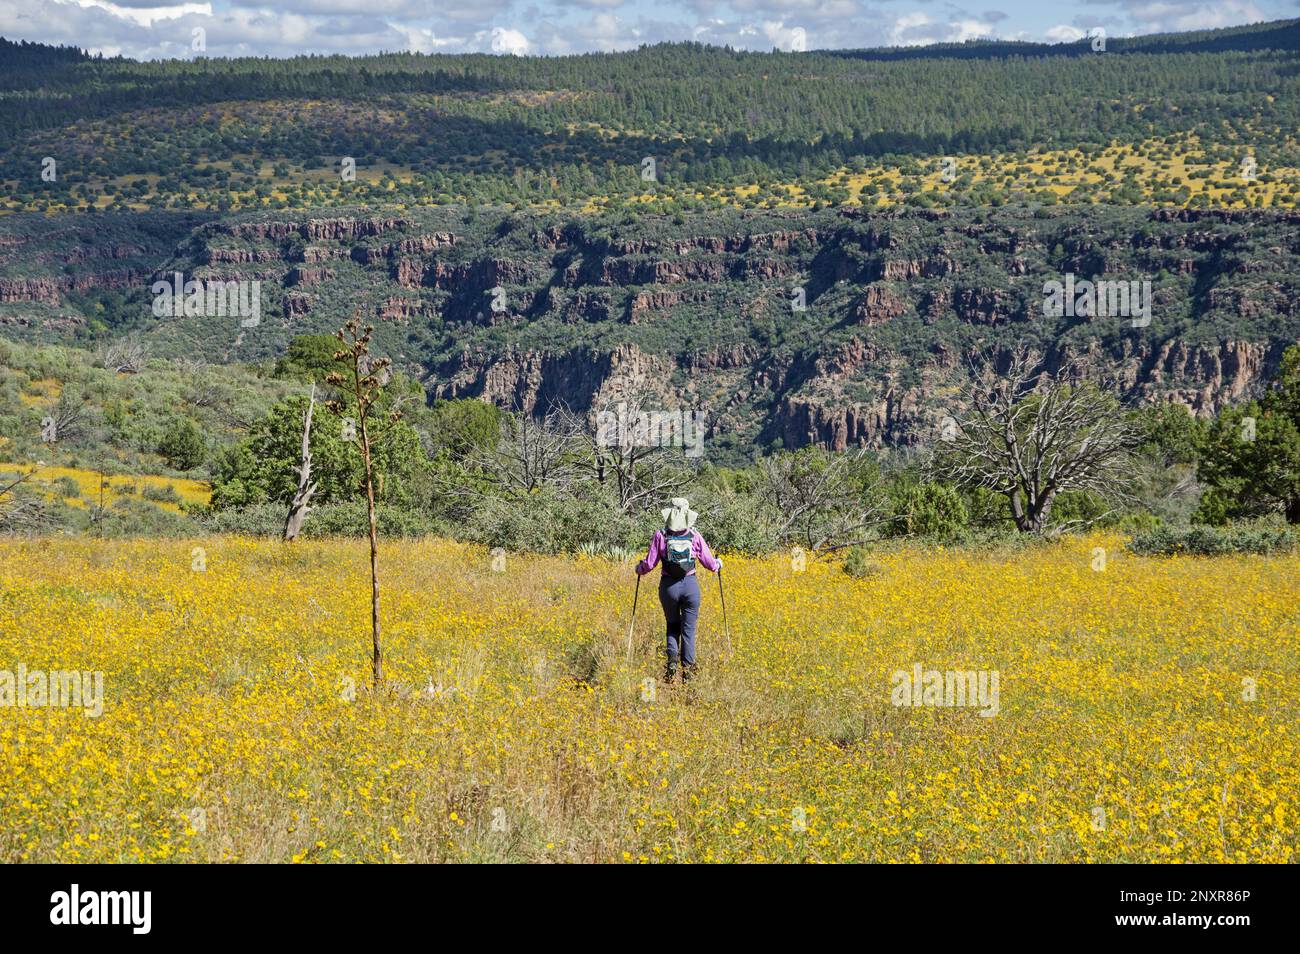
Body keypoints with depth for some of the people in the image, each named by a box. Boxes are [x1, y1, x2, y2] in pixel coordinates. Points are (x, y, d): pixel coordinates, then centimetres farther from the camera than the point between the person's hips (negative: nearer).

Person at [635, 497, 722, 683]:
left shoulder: (661, 535, -6)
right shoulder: (695, 536, -3)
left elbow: (650, 563, -4)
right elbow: (708, 562, 2)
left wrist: (640, 569, 18)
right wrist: (718, 564, 25)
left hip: (668, 586, 0)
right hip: (690, 584, 0)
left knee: (672, 626, 19)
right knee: (688, 629, 8)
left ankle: (672, 659, -3)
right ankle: (688, 670, 4)